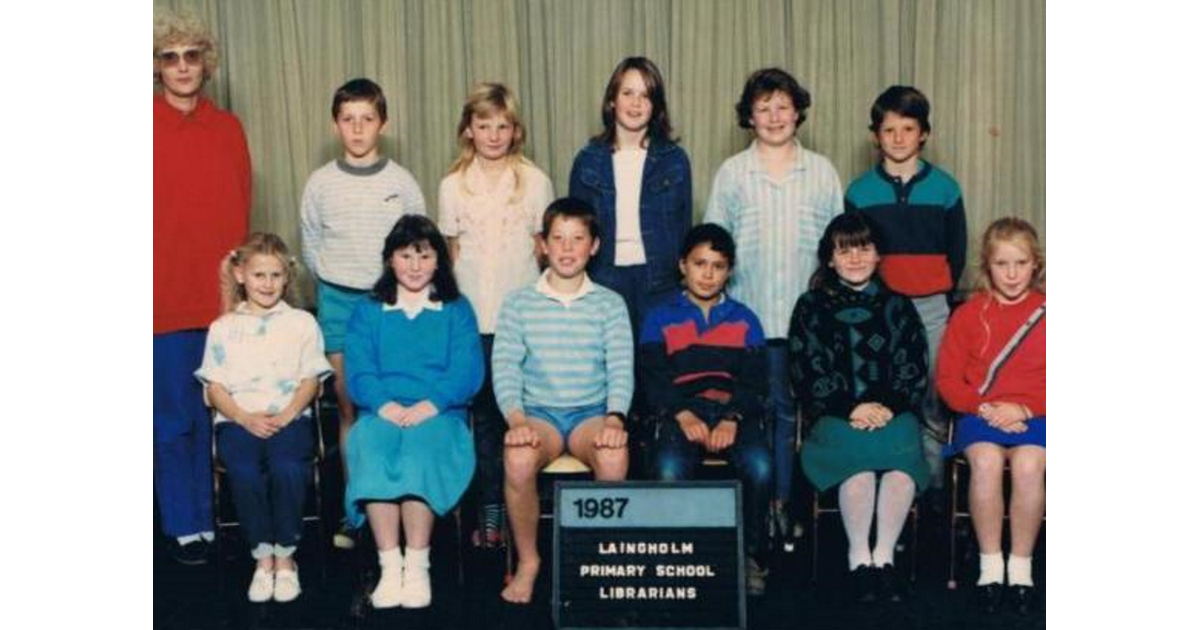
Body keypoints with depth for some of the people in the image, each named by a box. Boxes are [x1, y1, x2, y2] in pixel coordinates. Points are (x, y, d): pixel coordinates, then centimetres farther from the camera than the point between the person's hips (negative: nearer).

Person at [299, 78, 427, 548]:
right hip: (338, 302, 1)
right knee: (349, 407, 3)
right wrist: (335, 283, 9)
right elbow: (310, 246, 12)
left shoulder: (401, 182, 1)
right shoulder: (321, 183, 3)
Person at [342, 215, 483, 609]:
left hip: (439, 415, -1)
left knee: (421, 448, -36)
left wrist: (429, 405, -14)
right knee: (372, 451, -34)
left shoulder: (457, 310, 19)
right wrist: (385, 405, -14)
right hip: (381, 414, 1)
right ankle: (390, 566, -35)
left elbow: (468, 371, 3)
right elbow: (358, 373, 7)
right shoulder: (368, 312, 22)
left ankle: (417, 565, -34)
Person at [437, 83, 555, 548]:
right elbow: (451, 251, 10)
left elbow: (544, 247, 7)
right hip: (473, 317, 1)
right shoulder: (454, 186, 6)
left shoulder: (534, 181, 2)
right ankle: (490, 509, 13)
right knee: (485, 413, 5)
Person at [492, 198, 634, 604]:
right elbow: (505, 366, -1)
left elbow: (621, 369, -1)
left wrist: (614, 419, -19)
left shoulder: (610, 304, 9)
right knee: (518, 460, -33)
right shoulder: (519, 303, 8)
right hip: (537, 411, 0)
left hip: (592, 411, 0)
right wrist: (516, 420, -18)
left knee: (615, 459, -34)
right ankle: (528, 561, -9)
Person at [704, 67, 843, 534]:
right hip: (748, 316, -1)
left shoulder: (822, 172, 9)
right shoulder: (731, 174, 6)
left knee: (795, 411, 4)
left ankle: (785, 501, 15)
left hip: (808, 317, 1)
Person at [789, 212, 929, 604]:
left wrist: (888, 408, -10)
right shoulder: (812, 307, 14)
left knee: (903, 451, -33)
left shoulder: (897, 306, 18)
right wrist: (851, 409, -11)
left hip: (894, 414, 1)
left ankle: (884, 556, -24)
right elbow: (807, 374, 3)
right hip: (835, 418, -1)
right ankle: (858, 558, -24)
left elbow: (914, 373, 10)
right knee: (857, 453, -35)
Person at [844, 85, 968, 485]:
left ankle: (933, 487, 9)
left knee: (932, 405, 1)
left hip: (931, 309, 0)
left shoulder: (945, 188, 6)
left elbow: (957, 253, 10)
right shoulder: (859, 192, 6)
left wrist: (940, 297, 3)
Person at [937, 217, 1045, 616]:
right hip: (980, 414, 0)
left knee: (1028, 465, -32)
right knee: (986, 461, -32)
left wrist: (1023, 409, -13)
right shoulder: (969, 314, 7)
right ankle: (990, 564, -15)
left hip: (1034, 415, 0)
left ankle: (1021, 566, -13)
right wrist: (984, 408, -12)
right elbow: (947, 379, 4)